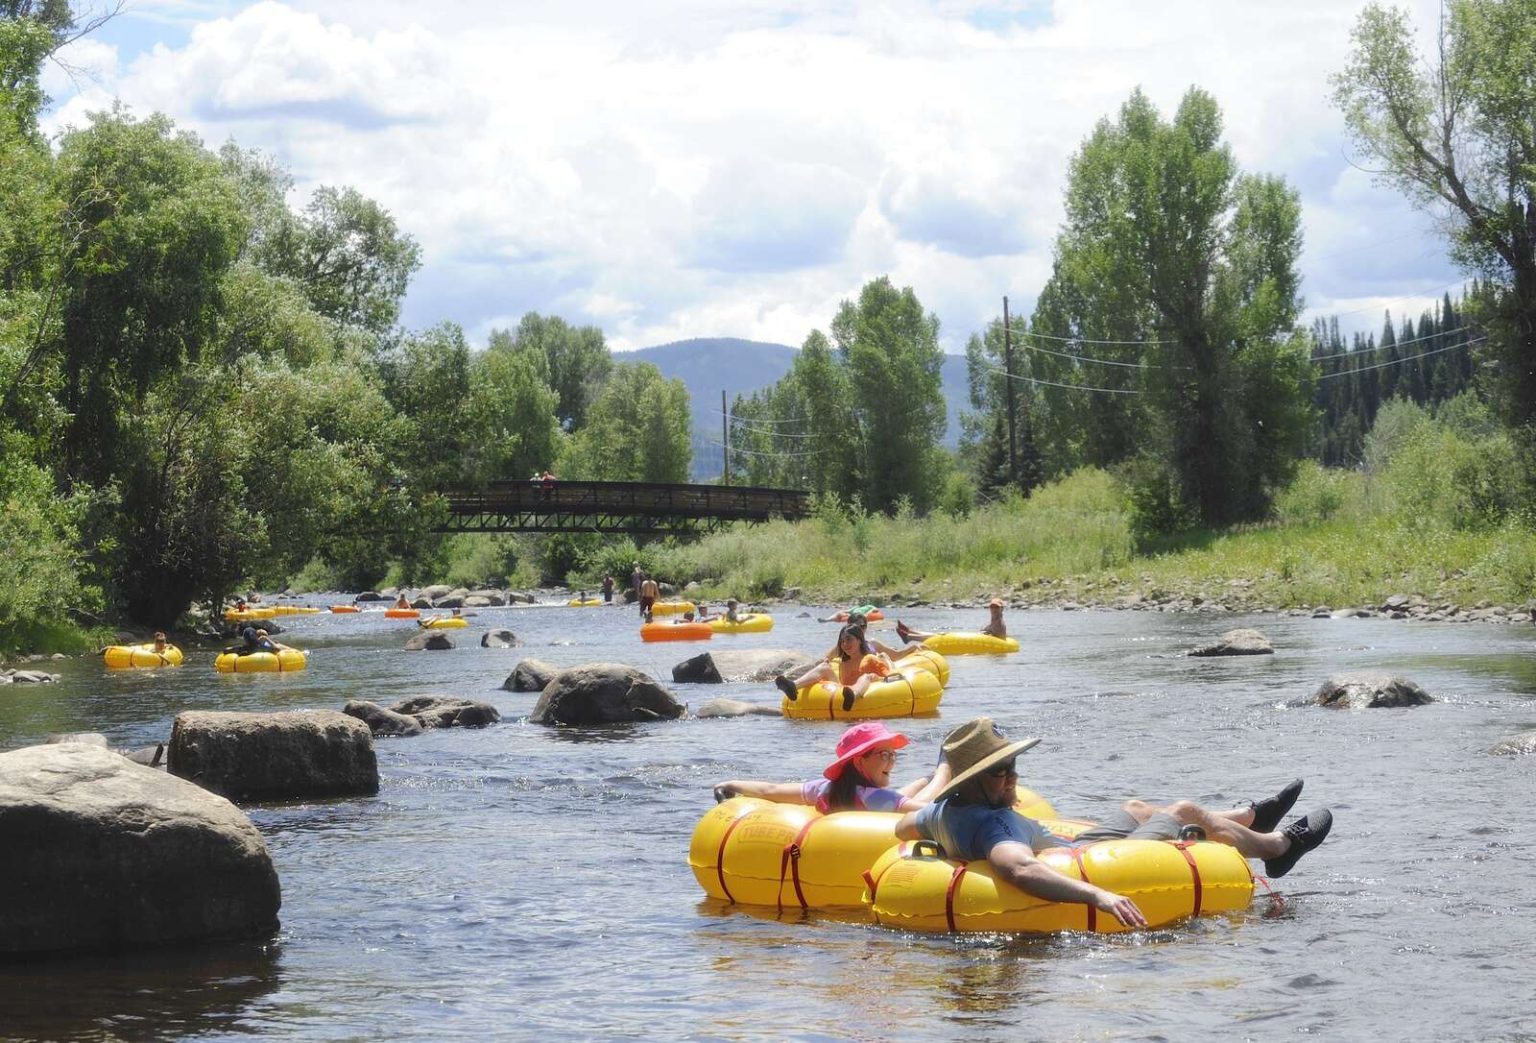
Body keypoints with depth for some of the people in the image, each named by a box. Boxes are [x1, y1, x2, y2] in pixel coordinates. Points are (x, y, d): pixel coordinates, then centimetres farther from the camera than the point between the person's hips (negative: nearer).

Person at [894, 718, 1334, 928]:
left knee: (1137, 807, 30)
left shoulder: (945, 810, -12)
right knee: (1186, 811, 6)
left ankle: (1251, 818, 52)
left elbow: (902, 827, 8)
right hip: (1091, 870, -10)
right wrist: (1098, 895, -66)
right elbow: (1020, 869, -59)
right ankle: (1277, 846, 32)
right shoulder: (992, 825, -40)